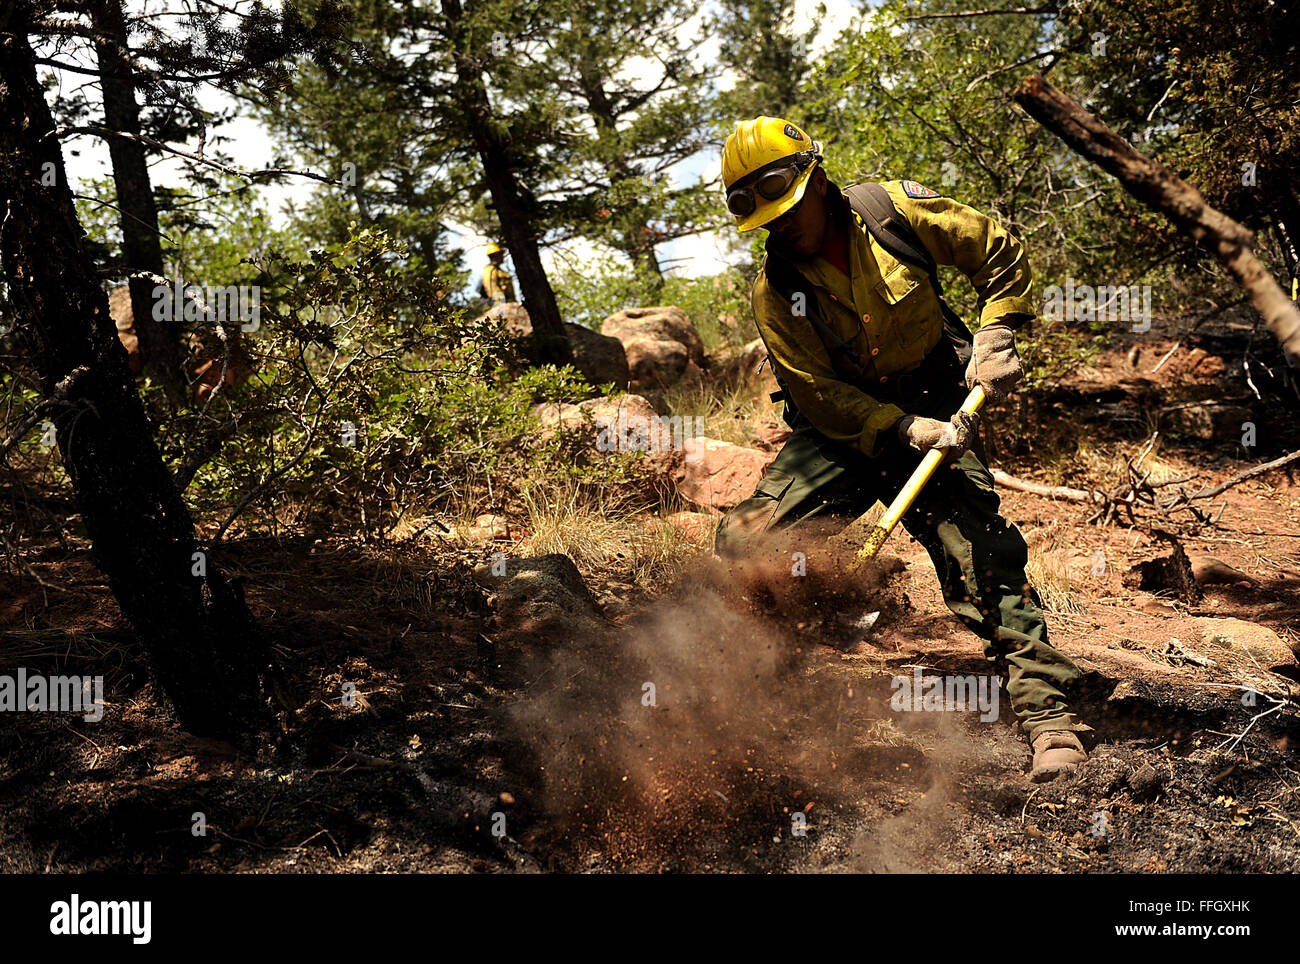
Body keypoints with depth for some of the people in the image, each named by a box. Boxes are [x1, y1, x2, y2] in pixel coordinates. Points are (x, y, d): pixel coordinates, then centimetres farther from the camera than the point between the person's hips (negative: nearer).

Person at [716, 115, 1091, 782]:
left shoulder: (894, 209, -9)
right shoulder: (775, 293, -10)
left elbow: (1000, 253, 3)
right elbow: (820, 397, -14)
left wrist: (996, 338, -8)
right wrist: (905, 430, -26)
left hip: (934, 410, -1)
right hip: (841, 428, 1)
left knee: (981, 551, -17)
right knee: (743, 542, -15)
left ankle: (1047, 712, -10)